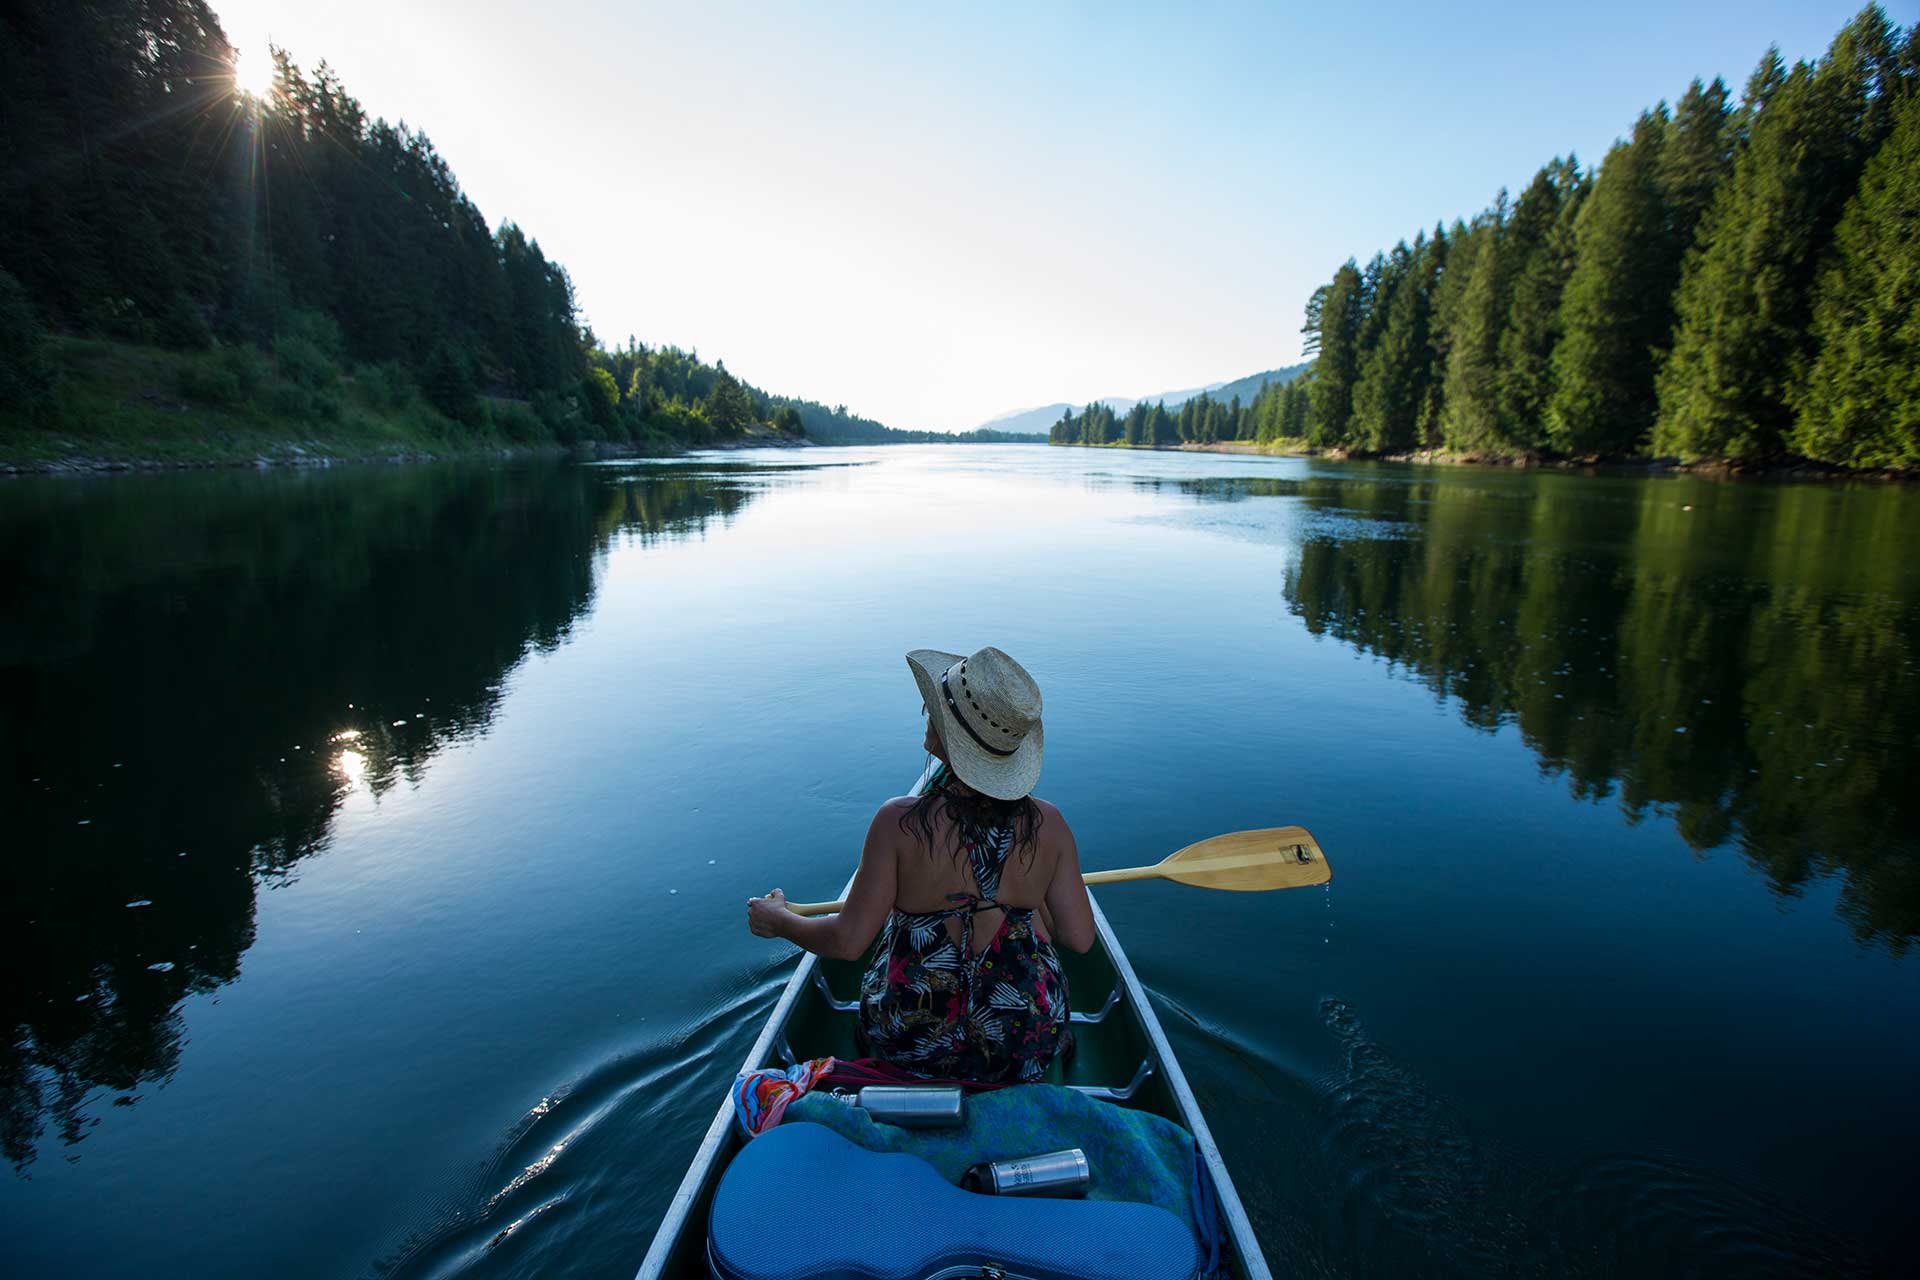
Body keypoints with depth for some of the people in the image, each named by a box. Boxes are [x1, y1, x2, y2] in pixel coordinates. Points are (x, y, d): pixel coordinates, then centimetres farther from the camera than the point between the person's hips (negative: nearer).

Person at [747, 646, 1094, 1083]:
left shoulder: (899, 822, -22)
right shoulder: (1049, 825, -14)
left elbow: (847, 941, -15)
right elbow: (1079, 938, -7)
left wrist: (778, 921, 4)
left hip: (912, 1045, -1)